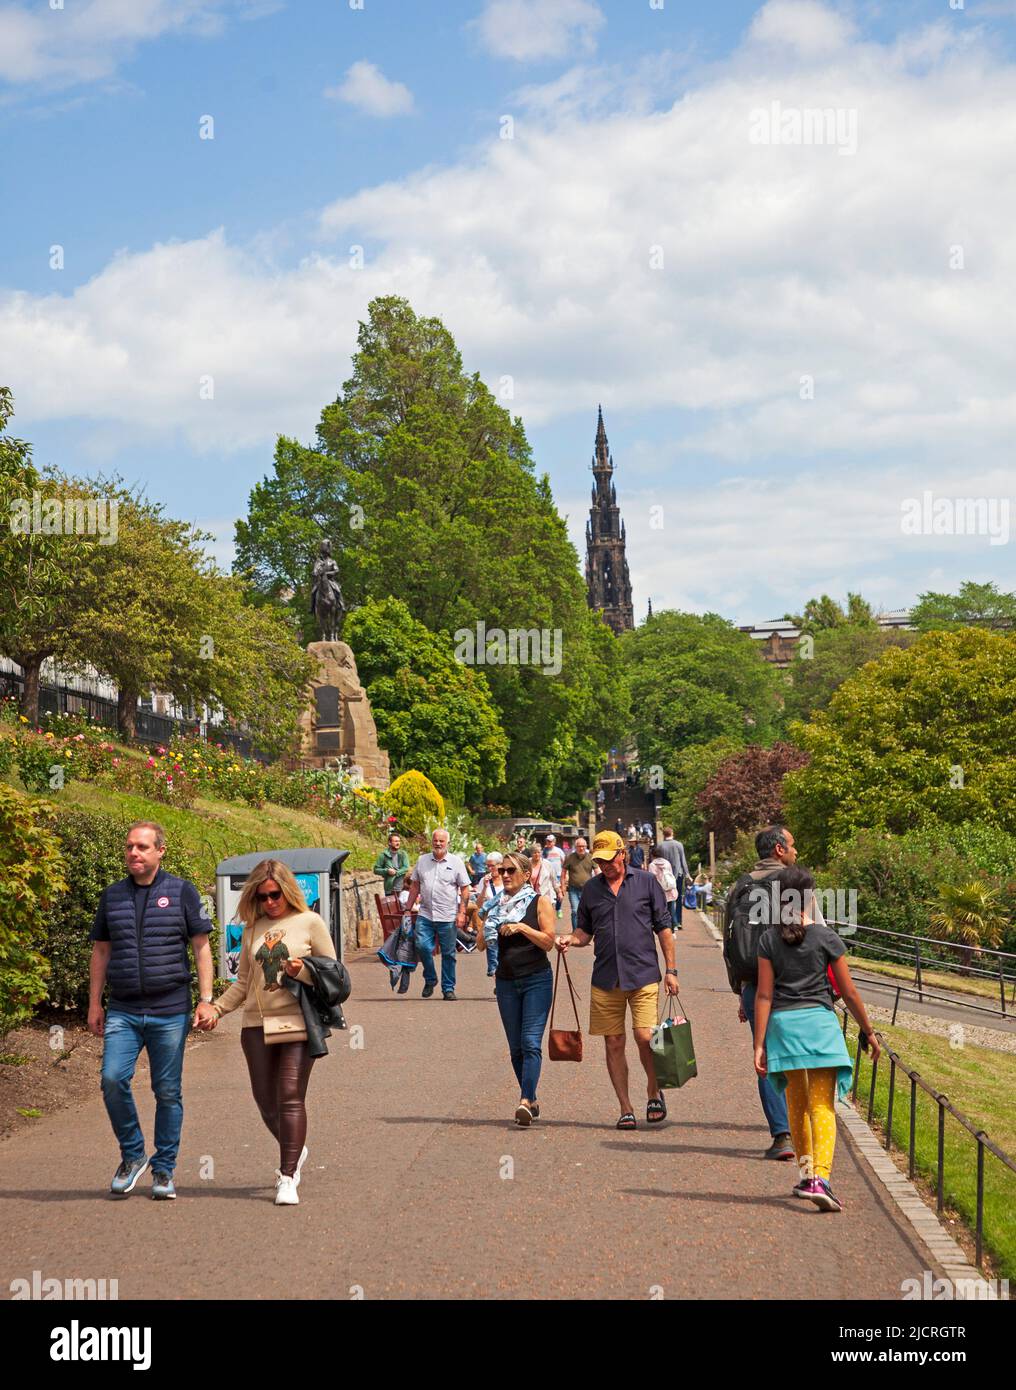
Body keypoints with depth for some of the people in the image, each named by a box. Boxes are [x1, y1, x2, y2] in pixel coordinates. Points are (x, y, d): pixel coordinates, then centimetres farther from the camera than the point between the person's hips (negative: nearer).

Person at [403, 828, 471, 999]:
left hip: (447, 917, -2)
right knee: (422, 946, -11)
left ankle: (448, 988, 13)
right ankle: (430, 980, 12)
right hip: (425, 915, 2)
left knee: (448, 953, 3)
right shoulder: (422, 861, 9)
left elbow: (465, 889, 1)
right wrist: (408, 909, 11)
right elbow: (415, 886, 15)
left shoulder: (456, 862, 1)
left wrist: (462, 913, -7)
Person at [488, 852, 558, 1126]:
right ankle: (531, 1101, 16)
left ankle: (525, 1101, -24)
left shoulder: (539, 903, 0)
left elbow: (548, 941, -8)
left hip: (537, 980, -5)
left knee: (531, 1042, -15)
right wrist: (489, 932, -5)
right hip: (506, 981, 5)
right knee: (515, 1046, 6)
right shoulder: (498, 905, 13)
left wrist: (522, 928, -18)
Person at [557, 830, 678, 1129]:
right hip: (605, 978, 3)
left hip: (643, 974, -3)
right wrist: (571, 940, -6)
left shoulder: (646, 882, 3)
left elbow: (663, 927, 5)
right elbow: (585, 930, 18)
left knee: (645, 1037, -13)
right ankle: (626, 1109, 13)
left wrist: (671, 970, 1)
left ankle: (654, 1091, 12)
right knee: (614, 1044, 4)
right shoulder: (591, 889, 11)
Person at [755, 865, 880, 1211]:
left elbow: (764, 995, -3)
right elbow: (849, 992, -1)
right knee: (822, 1105, -5)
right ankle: (820, 1179, -20)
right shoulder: (826, 937, -4)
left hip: (782, 1025, 2)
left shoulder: (769, 939, 0)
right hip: (819, 1023, -2)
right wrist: (869, 1032, 11)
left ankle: (805, 1173, 29)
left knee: (797, 1103, 19)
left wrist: (759, 1045, -2)